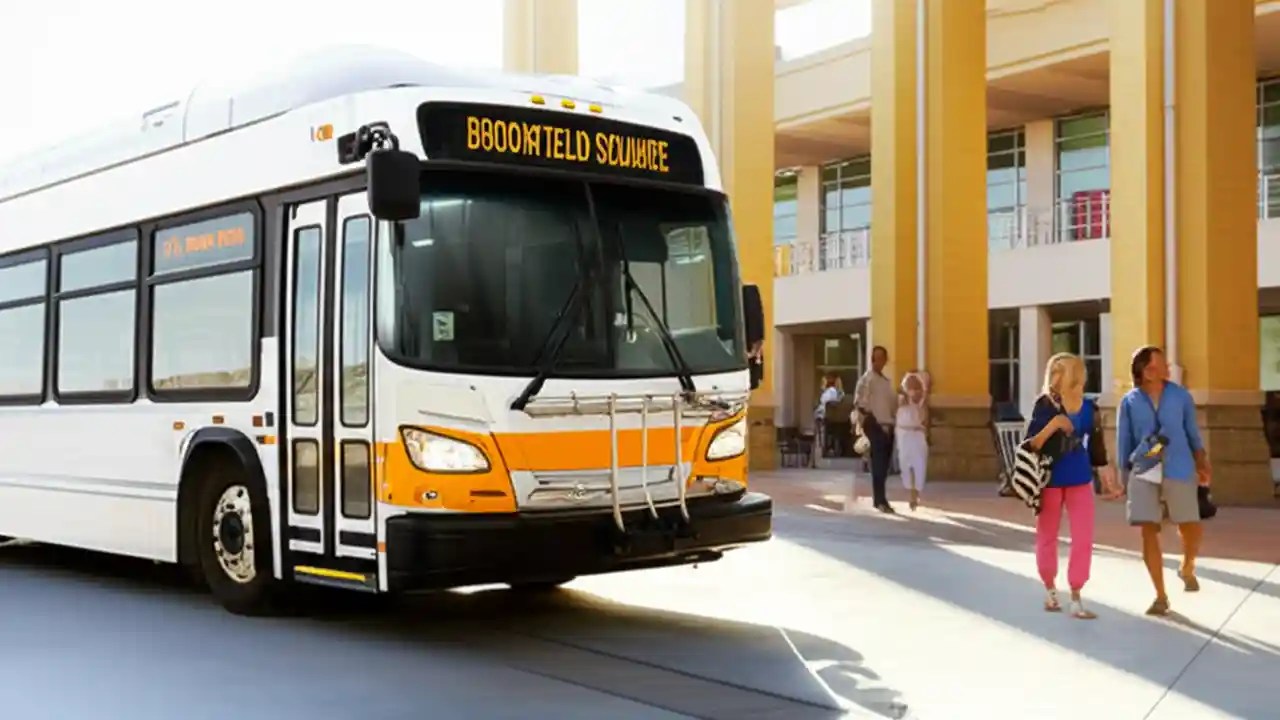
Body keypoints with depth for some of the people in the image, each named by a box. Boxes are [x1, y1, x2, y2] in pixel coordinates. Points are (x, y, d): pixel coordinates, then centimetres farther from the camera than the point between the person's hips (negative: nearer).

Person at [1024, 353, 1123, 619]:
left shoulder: (1089, 408, 1)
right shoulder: (1045, 405, -10)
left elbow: (1096, 447, 10)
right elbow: (1031, 445, -16)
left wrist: (1109, 479, 11)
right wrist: (1053, 424, -28)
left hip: (1080, 479, 3)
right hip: (1050, 479, -3)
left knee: (1083, 539, -3)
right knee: (1047, 537, 10)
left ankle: (1076, 598, 6)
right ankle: (1050, 589, 31)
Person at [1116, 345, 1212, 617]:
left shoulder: (1180, 395, 5)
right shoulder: (1130, 402, 3)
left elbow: (1192, 432, 11)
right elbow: (1124, 441, 7)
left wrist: (1202, 463, 3)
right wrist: (1124, 478, 7)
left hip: (1179, 472, 1)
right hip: (1144, 474, -1)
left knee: (1191, 528, 3)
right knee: (1149, 532, -3)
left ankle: (1187, 569, 36)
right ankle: (1161, 595, 8)